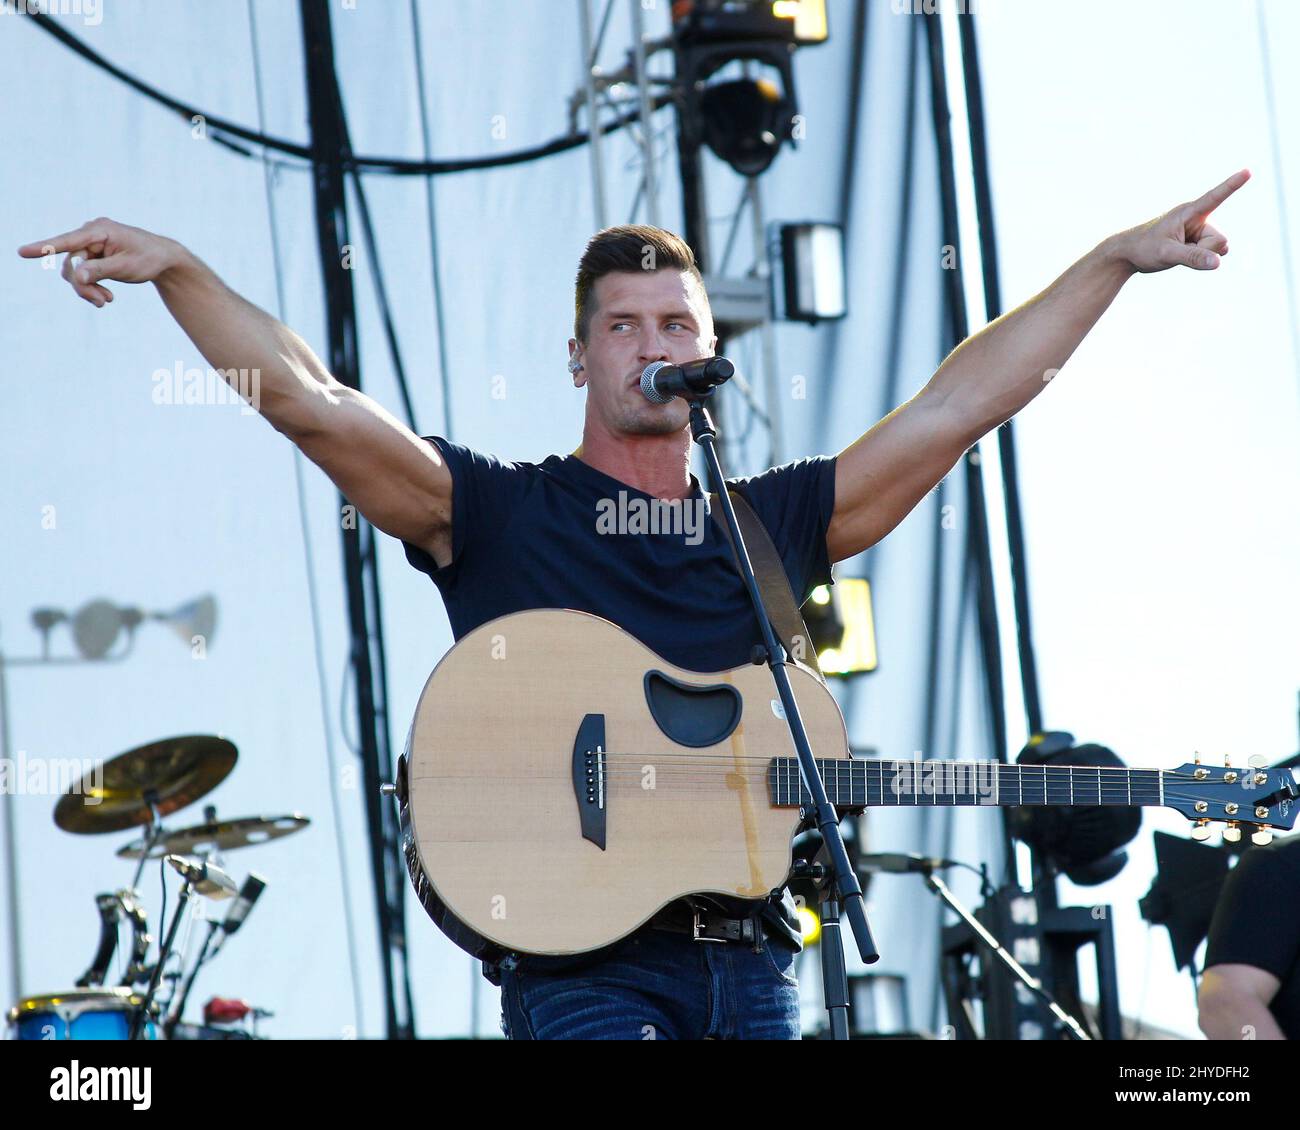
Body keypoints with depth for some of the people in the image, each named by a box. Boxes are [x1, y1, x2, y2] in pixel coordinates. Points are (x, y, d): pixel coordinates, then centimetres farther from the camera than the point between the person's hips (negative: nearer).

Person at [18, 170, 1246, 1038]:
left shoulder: (778, 519, 16)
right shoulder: (494, 514, 5)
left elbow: (956, 406, 14)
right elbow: (307, 402, -6)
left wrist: (1118, 257, 11)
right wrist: (175, 268, -20)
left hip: (751, 966, 4)